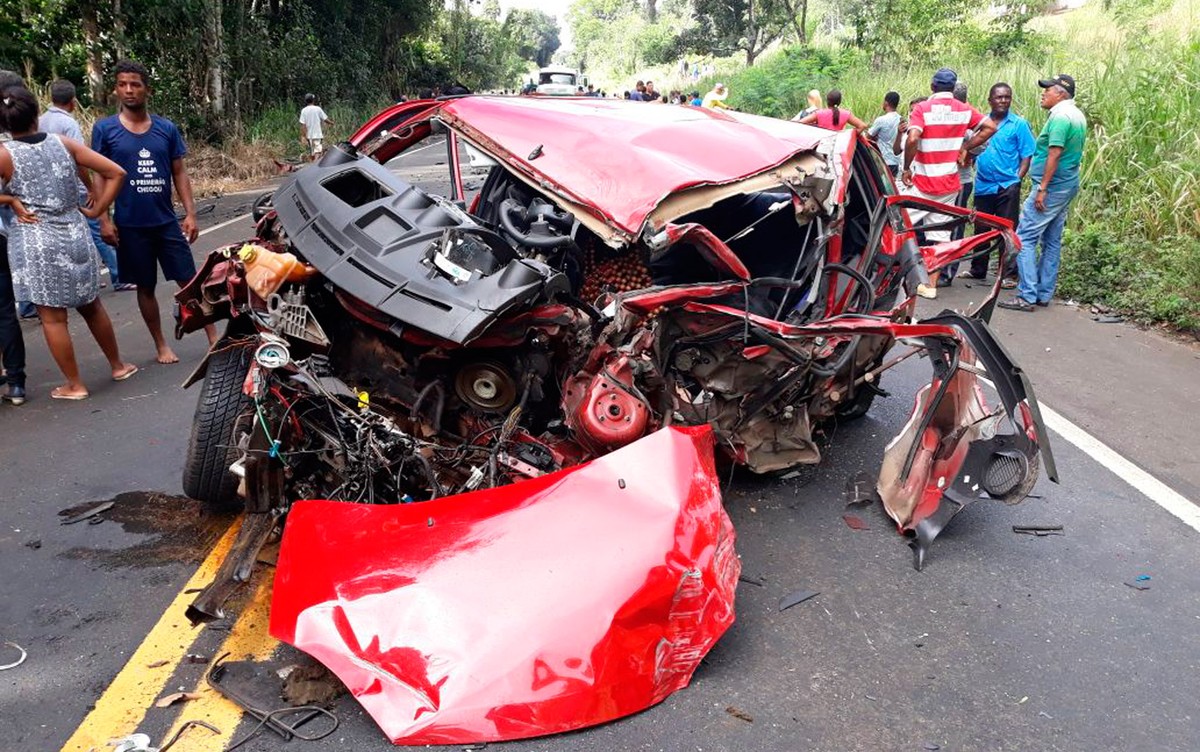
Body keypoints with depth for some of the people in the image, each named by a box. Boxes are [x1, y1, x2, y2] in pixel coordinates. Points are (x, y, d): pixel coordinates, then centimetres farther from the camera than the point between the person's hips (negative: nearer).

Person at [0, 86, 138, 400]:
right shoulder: (64, 143, 0)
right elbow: (116, 173, 0)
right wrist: (96, 211, 3)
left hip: (36, 243, -3)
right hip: (75, 236, 4)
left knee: (52, 317, 7)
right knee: (91, 306, 20)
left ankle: (74, 385, 14)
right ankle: (118, 366, 31)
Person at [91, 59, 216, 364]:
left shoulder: (167, 128, 4)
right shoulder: (104, 129, -1)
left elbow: (179, 173, 7)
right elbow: (101, 176, 1)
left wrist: (190, 213, -1)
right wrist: (104, 219, -6)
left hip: (167, 221, 1)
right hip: (130, 225, -1)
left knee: (190, 281, 1)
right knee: (145, 287, 8)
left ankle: (214, 339, 7)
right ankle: (161, 345, 20)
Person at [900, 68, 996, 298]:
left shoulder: (922, 109, -9)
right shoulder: (964, 110, 5)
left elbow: (912, 139, -24)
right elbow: (990, 127, 7)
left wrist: (906, 168, -13)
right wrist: (966, 146, 9)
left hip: (922, 183, -5)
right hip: (950, 183, 5)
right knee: (940, 236, 7)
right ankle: (931, 285, 10)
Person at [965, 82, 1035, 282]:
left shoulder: (1019, 124, -2)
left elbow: (1027, 156, -4)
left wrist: (1017, 179, -12)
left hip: (1007, 188, -4)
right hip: (983, 186, 4)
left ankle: (1008, 273, 5)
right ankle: (978, 270, 25)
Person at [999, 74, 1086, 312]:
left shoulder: (1060, 116, -15)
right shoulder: (1078, 116, 16)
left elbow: (1054, 154, -22)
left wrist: (1042, 188, -22)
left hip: (1053, 186, -10)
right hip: (1069, 185, 10)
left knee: (1025, 238, -9)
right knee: (1052, 241, 12)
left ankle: (1027, 296, -11)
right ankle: (1044, 293, 17)